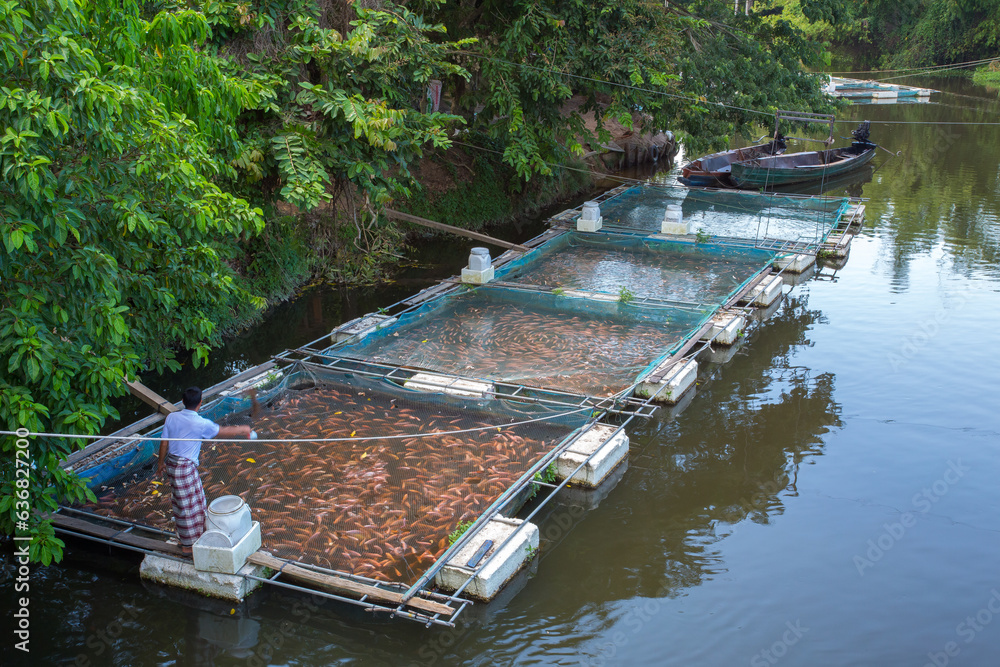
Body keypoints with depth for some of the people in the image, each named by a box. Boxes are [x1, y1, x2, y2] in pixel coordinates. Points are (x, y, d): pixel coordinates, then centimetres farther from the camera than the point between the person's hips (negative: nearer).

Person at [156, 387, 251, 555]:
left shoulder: (171, 417, -4)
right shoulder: (201, 424, -19)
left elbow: (164, 443, 3)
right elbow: (223, 432, -5)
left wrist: (161, 462, 18)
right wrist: (243, 430, 13)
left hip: (171, 463, 7)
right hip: (185, 468, -7)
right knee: (188, 506, 6)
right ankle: (188, 545, 16)